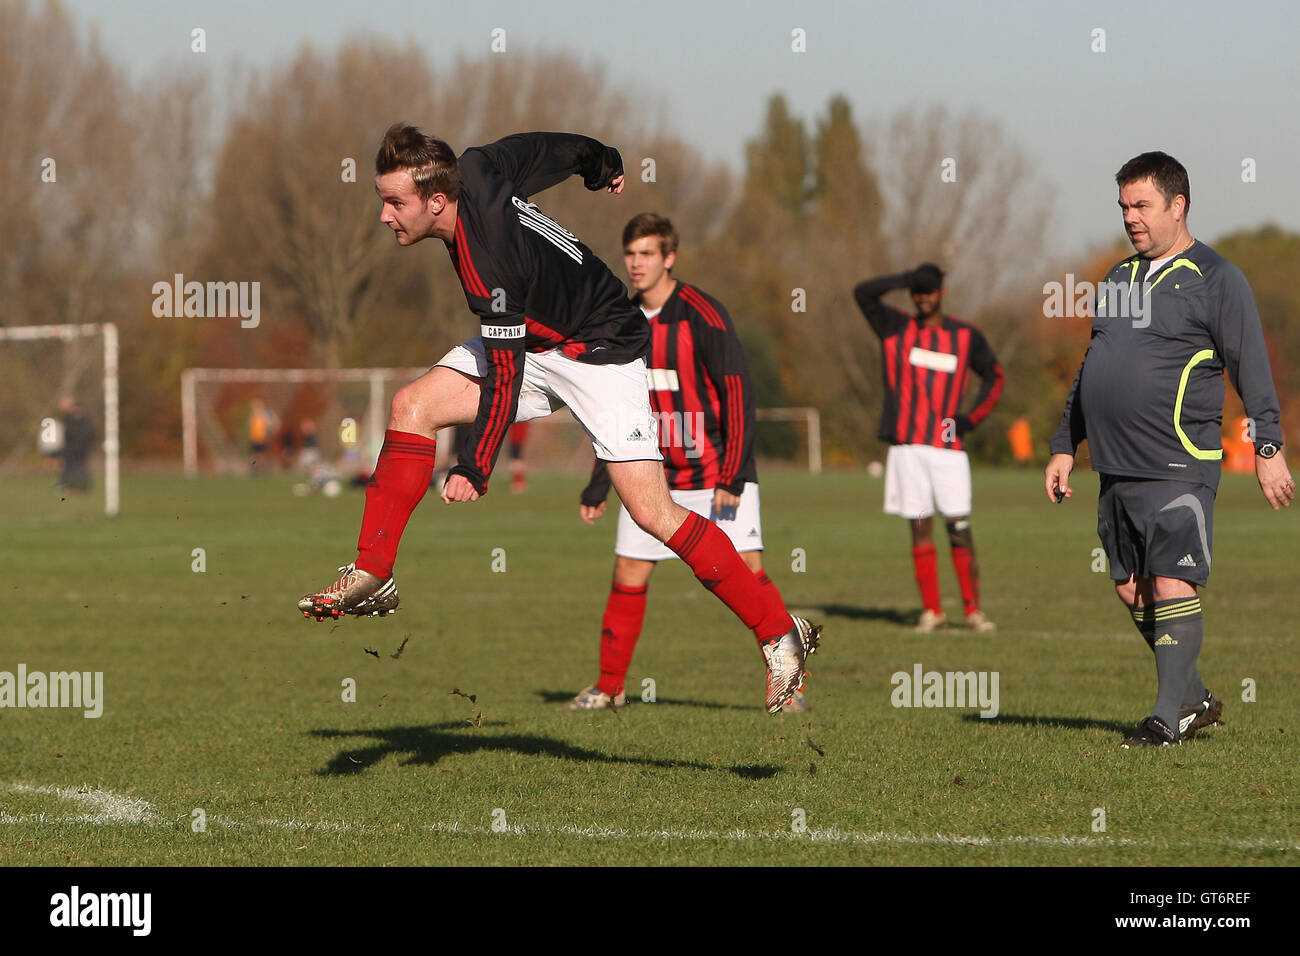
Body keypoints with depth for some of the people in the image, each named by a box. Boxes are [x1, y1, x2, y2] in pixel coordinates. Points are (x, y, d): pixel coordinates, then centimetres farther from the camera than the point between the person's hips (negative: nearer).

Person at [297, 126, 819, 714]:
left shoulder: (486, 258, -34)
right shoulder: (473, 169, -12)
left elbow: (505, 376, -31)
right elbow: (553, 149, 6)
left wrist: (476, 471, -32)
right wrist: (601, 163, 27)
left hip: (600, 351, -9)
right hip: (531, 337, 9)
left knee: (651, 512, -16)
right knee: (412, 406, -9)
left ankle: (780, 635, -6)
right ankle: (372, 576, -2)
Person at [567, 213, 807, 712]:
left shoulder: (703, 315, -14)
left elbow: (738, 395, -16)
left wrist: (731, 478, -21)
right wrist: (597, 487, 13)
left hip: (717, 475, -5)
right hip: (655, 477, 5)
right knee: (628, 575, 3)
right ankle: (609, 686, 15)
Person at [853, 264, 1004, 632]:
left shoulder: (966, 336, 9)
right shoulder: (895, 329, 8)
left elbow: (994, 375, 20)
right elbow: (863, 293, -6)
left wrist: (973, 417, 6)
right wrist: (904, 280, -14)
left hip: (948, 448, 0)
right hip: (907, 446, 0)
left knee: (959, 528, -5)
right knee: (920, 528, 0)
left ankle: (973, 610, 0)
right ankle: (931, 611, 5)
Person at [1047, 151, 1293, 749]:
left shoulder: (1216, 280, -2)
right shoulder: (1119, 279, 18)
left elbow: (1252, 369, -6)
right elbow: (1089, 371, 25)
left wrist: (1268, 450, -12)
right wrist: (1064, 447, 23)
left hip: (1179, 468, -7)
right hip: (1117, 469, 8)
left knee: (1170, 582, -10)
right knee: (1131, 587, 9)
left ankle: (1170, 715, -5)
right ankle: (1195, 699, 21)